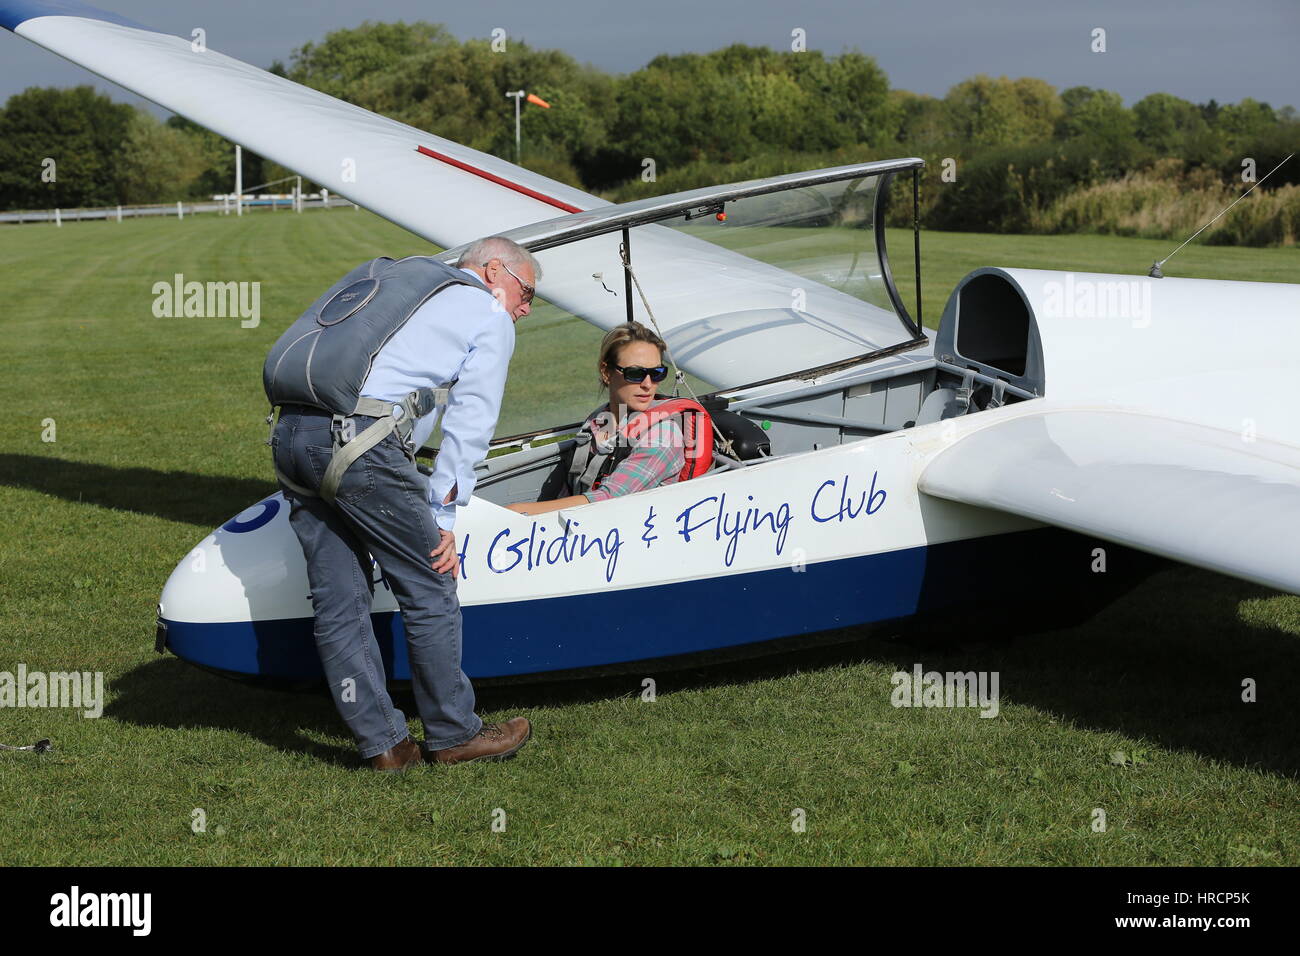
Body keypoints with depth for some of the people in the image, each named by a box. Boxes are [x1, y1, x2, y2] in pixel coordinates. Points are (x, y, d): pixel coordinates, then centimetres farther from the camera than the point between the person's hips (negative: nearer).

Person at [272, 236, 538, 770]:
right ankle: (453, 735, 14)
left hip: (291, 433, 8)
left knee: (338, 604, 10)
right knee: (429, 590, 5)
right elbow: (469, 422, 3)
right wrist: (442, 515, 2)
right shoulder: (491, 320, 12)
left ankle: (381, 742, 16)